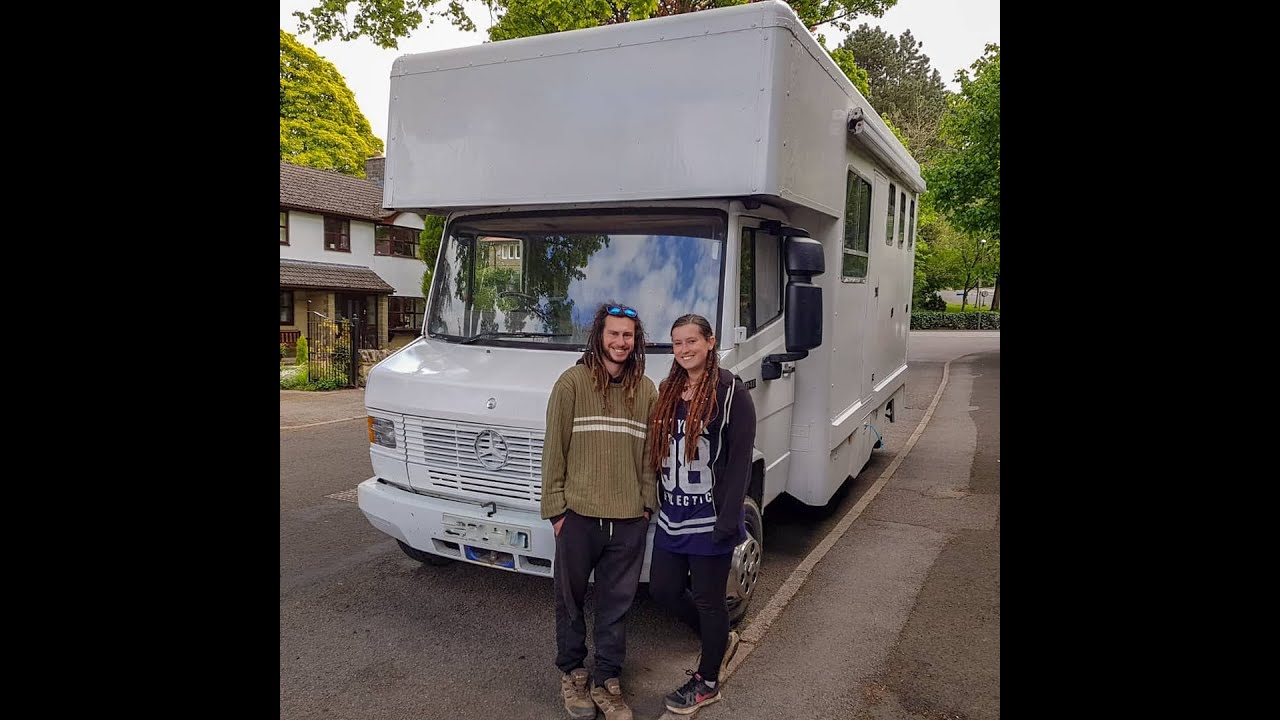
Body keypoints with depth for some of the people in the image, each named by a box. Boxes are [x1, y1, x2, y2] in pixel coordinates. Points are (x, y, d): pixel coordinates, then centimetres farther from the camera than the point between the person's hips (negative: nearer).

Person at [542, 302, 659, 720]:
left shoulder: (647, 391, 5)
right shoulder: (571, 383, -6)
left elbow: (650, 454, 9)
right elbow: (554, 450, -5)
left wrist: (647, 503, 4)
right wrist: (555, 507, -7)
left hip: (629, 520, 3)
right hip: (579, 515, -2)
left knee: (616, 606, 12)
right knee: (570, 600, 13)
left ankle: (607, 680, 28)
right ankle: (571, 673, 33)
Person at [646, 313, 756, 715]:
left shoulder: (731, 393, -12)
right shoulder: (668, 391, 8)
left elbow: (740, 460, -14)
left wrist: (728, 520, -18)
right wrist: (658, 501, 9)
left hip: (709, 517, -7)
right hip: (672, 515, 7)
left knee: (707, 599, 7)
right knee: (663, 589, 14)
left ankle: (707, 682, 29)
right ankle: (720, 640, 39)